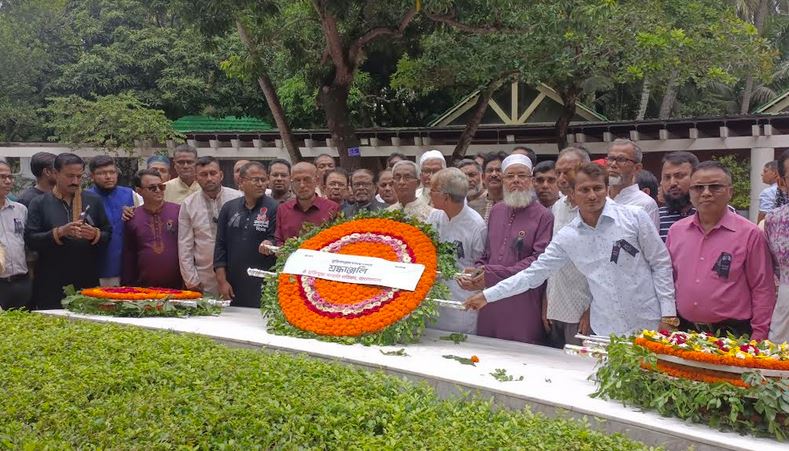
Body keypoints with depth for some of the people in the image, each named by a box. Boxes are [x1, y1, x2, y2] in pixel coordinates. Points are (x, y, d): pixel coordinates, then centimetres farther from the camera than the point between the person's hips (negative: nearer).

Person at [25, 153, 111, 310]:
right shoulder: (39, 203, 4)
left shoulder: (93, 201, 10)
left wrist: (95, 234, -11)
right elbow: (30, 240, -4)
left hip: (88, 281, 2)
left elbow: (108, 235, 10)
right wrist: (60, 232, -17)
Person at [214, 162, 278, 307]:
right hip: (233, 286, 4)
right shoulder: (229, 208, 10)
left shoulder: (274, 208, -1)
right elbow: (220, 245, 11)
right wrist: (222, 280, 4)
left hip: (264, 286, -3)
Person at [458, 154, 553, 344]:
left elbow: (539, 261, -14)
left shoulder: (543, 216, -5)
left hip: (524, 307, -5)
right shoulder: (497, 211, 15)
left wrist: (493, 274, -16)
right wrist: (477, 273, -2)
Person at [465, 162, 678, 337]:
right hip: (605, 329, 2)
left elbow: (661, 264, 0)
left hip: (648, 325, -2)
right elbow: (534, 272, 5)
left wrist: (668, 313, -5)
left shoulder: (634, 217, -5)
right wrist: (487, 296, 1)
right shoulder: (567, 236, 2)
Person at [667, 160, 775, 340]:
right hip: (684, 330, 4)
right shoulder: (676, 231, 7)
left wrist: (758, 337, -7)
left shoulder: (749, 233, -5)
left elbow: (763, 290, -5)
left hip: (732, 333, -3)